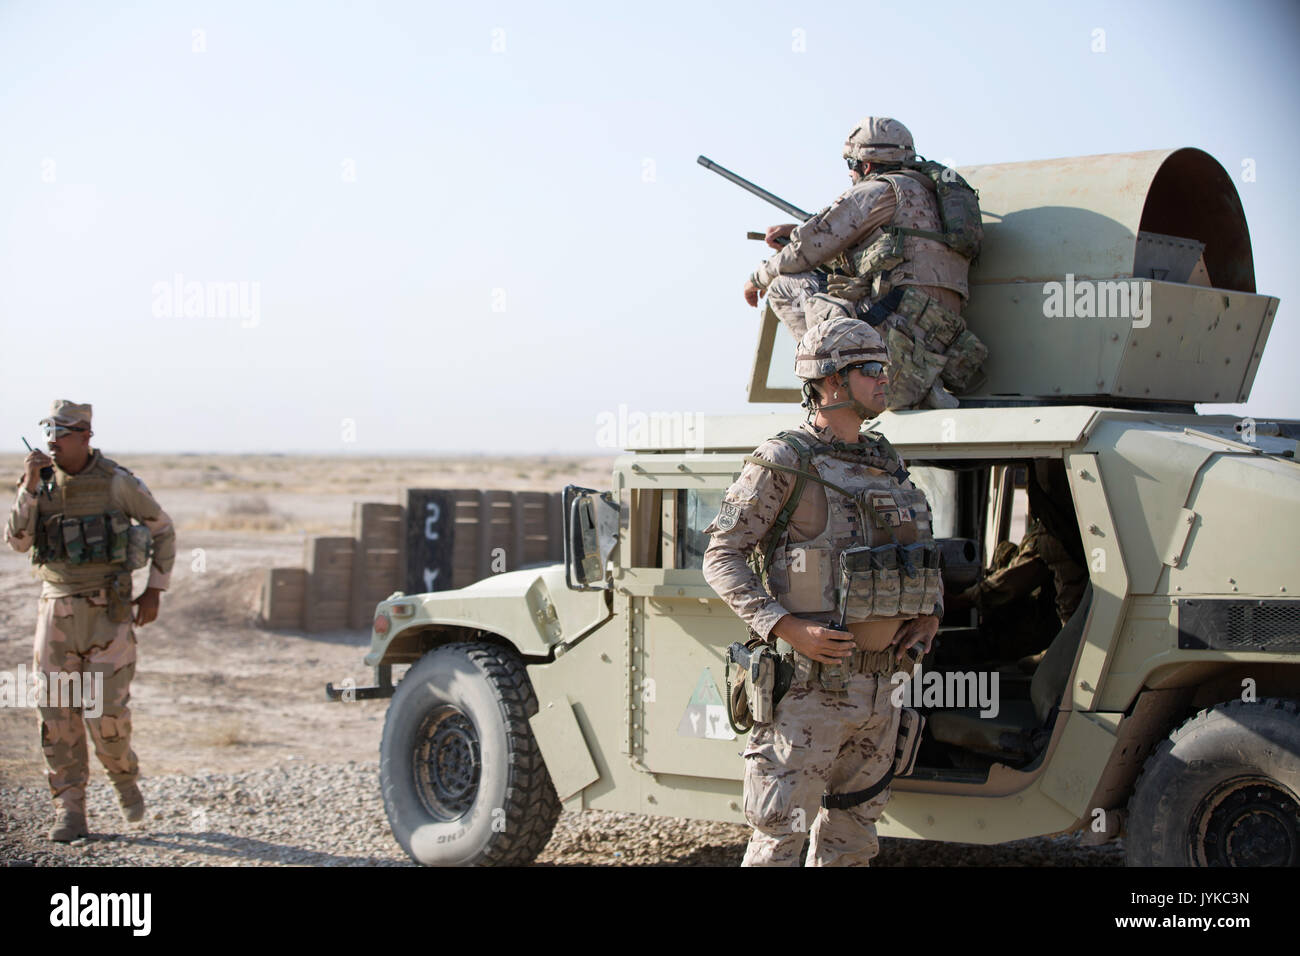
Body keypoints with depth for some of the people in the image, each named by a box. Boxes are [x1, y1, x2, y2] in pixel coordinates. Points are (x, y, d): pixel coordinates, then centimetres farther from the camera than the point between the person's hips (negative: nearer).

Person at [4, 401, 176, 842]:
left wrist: (155, 590, -2)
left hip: (108, 611, -3)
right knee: (57, 714, -1)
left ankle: (124, 777, 23)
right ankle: (70, 814, 7)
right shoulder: (42, 483, 3)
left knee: (105, 711, -9)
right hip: (57, 610, 3)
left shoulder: (117, 482, -7)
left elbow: (162, 529, 4)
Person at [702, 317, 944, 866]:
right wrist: (786, 627, -21)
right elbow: (721, 558, -10)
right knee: (780, 836, -2)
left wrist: (929, 614, 5)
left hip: (877, 689, 7)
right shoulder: (783, 464, -9)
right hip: (809, 687, -7)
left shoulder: (887, 466, 13)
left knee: (852, 835, 15)